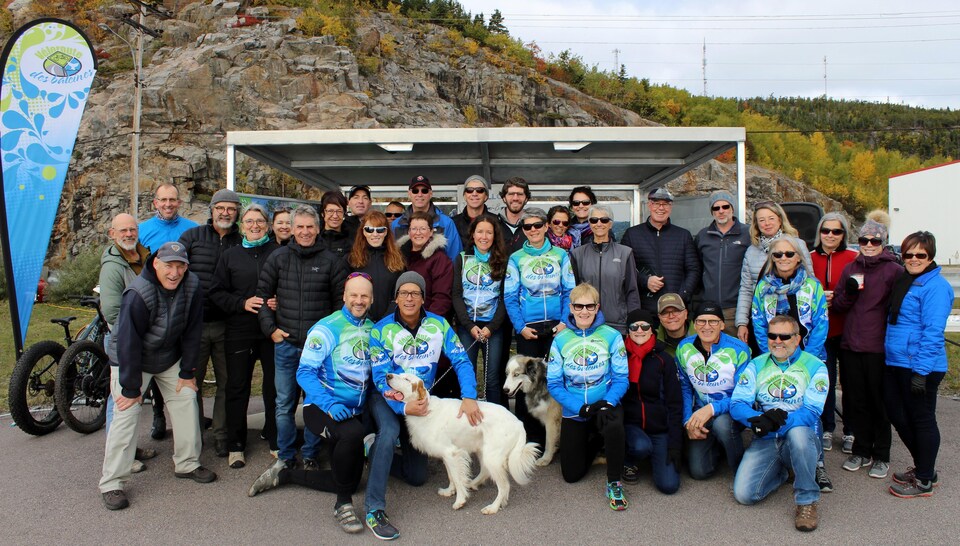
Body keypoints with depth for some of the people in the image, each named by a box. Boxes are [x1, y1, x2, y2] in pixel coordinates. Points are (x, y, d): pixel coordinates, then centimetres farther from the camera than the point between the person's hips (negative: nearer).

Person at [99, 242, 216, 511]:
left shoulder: (192, 288, -15)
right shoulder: (138, 294, -30)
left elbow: (192, 333, -6)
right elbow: (128, 343, -26)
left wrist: (188, 372, -4)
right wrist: (131, 387, -21)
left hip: (171, 359, 5)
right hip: (131, 360, -5)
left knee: (187, 402, 1)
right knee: (126, 416, -10)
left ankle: (187, 464, 17)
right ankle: (111, 483, 0)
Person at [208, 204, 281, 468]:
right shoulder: (230, 255, 8)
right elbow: (216, 292, 4)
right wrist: (242, 303, -11)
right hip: (239, 331, 1)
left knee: (275, 385, 6)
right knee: (237, 387, 6)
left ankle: (275, 439, 22)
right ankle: (235, 445, 18)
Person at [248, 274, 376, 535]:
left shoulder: (372, 330, 6)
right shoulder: (326, 328, -12)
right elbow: (305, 372, -17)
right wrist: (330, 404, -30)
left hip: (356, 412, 7)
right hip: (321, 407, -7)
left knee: (348, 482, 9)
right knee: (353, 433, -39)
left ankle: (284, 474, 27)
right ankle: (343, 504, -17)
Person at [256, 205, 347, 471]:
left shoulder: (331, 261, 1)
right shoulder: (278, 258, 4)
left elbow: (342, 300, 4)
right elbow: (262, 294, 8)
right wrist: (270, 328, 0)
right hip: (285, 343, 1)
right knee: (284, 404, 9)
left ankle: (310, 455, 22)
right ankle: (285, 457, 22)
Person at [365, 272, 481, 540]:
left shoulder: (439, 324, -12)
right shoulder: (381, 330, -18)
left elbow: (461, 361, -14)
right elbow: (381, 377, -20)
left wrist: (469, 397, -28)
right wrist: (403, 407, -34)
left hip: (420, 402, 4)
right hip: (386, 398, -3)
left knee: (417, 476, 6)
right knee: (390, 431, -38)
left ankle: (377, 452, 34)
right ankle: (374, 509, -29)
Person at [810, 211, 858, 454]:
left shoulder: (853, 258, -1)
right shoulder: (810, 259, 5)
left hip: (847, 328, -1)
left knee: (850, 381, 6)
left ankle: (850, 432, 19)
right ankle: (827, 429, 20)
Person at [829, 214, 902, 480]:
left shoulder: (894, 270, -2)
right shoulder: (850, 269, 12)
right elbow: (837, 306, 13)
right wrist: (848, 293, -7)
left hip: (879, 347, -4)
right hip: (851, 346, 4)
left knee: (880, 402, 4)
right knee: (856, 401, 11)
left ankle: (881, 456, 16)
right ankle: (862, 451, 24)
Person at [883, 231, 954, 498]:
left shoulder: (936, 286, -14)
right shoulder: (903, 281, 13)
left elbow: (933, 331, -20)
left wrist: (920, 370, -22)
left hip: (920, 366, -9)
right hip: (895, 363, 9)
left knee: (922, 419, 3)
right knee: (897, 415, 15)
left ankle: (924, 481, 18)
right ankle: (923, 468, 33)